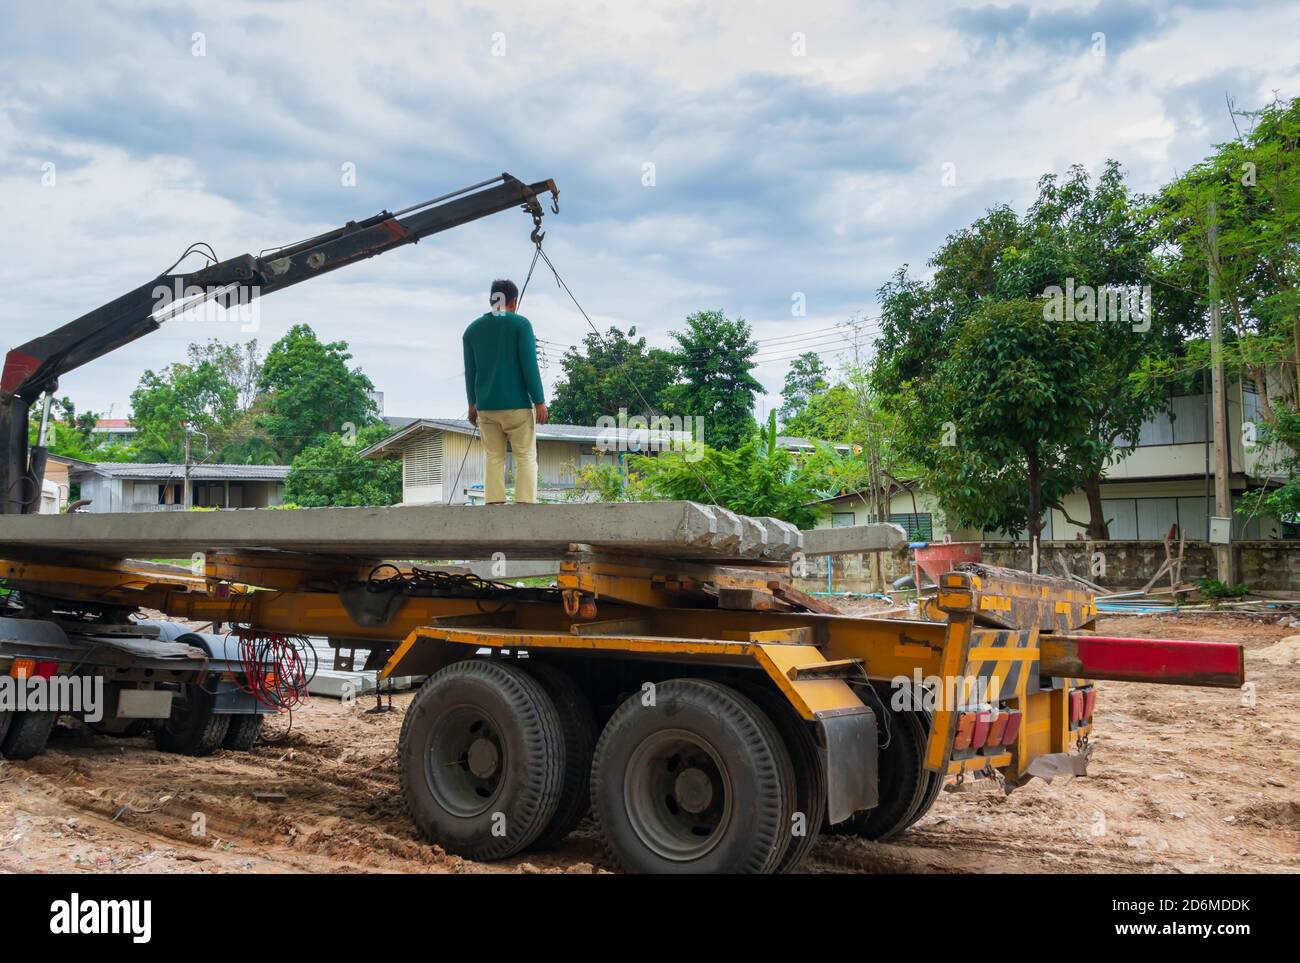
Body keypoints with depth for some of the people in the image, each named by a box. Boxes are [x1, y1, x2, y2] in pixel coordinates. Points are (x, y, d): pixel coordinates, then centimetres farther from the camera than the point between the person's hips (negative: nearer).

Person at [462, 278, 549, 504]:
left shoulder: (473, 329, 8)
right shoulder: (520, 324, -4)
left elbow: (471, 370, 11)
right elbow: (529, 365, -10)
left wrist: (472, 404, 20)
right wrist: (539, 401, -8)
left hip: (486, 406, 4)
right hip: (518, 404, -4)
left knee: (494, 458, 9)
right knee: (526, 457, 1)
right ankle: (525, 504, -10)